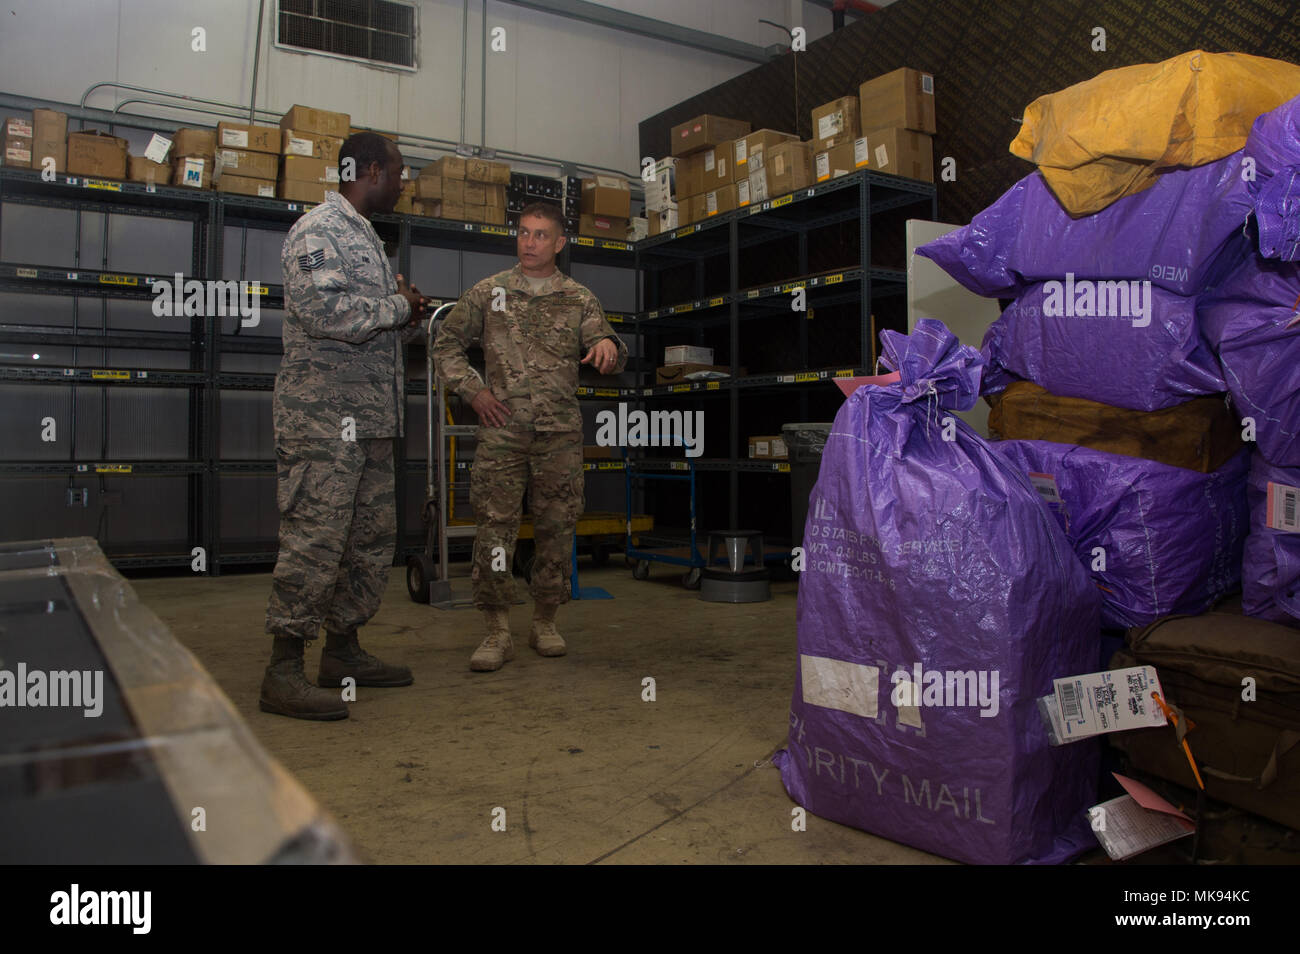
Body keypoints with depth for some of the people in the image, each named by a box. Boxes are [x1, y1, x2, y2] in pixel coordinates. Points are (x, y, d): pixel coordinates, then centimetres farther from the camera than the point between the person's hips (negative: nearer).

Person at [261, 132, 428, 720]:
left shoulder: (365, 236, 23)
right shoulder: (318, 231, -7)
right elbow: (326, 312, -23)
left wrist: (407, 321, 7)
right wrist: (399, 306, -9)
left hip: (370, 419, 10)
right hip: (324, 413, -10)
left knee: (374, 536, 12)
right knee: (315, 538, -9)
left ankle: (343, 650, 23)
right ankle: (284, 673, -1)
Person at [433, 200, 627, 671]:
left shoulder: (579, 300, 10)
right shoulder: (488, 292, 8)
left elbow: (605, 352, 4)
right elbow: (446, 343, 14)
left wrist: (608, 345, -21)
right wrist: (472, 389, 1)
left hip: (561, 433, 1)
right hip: (501, 428, -1)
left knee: (556, 528, 4)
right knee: (494, 526, -6)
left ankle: (545, 622, 19)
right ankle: (497, 631, 3)